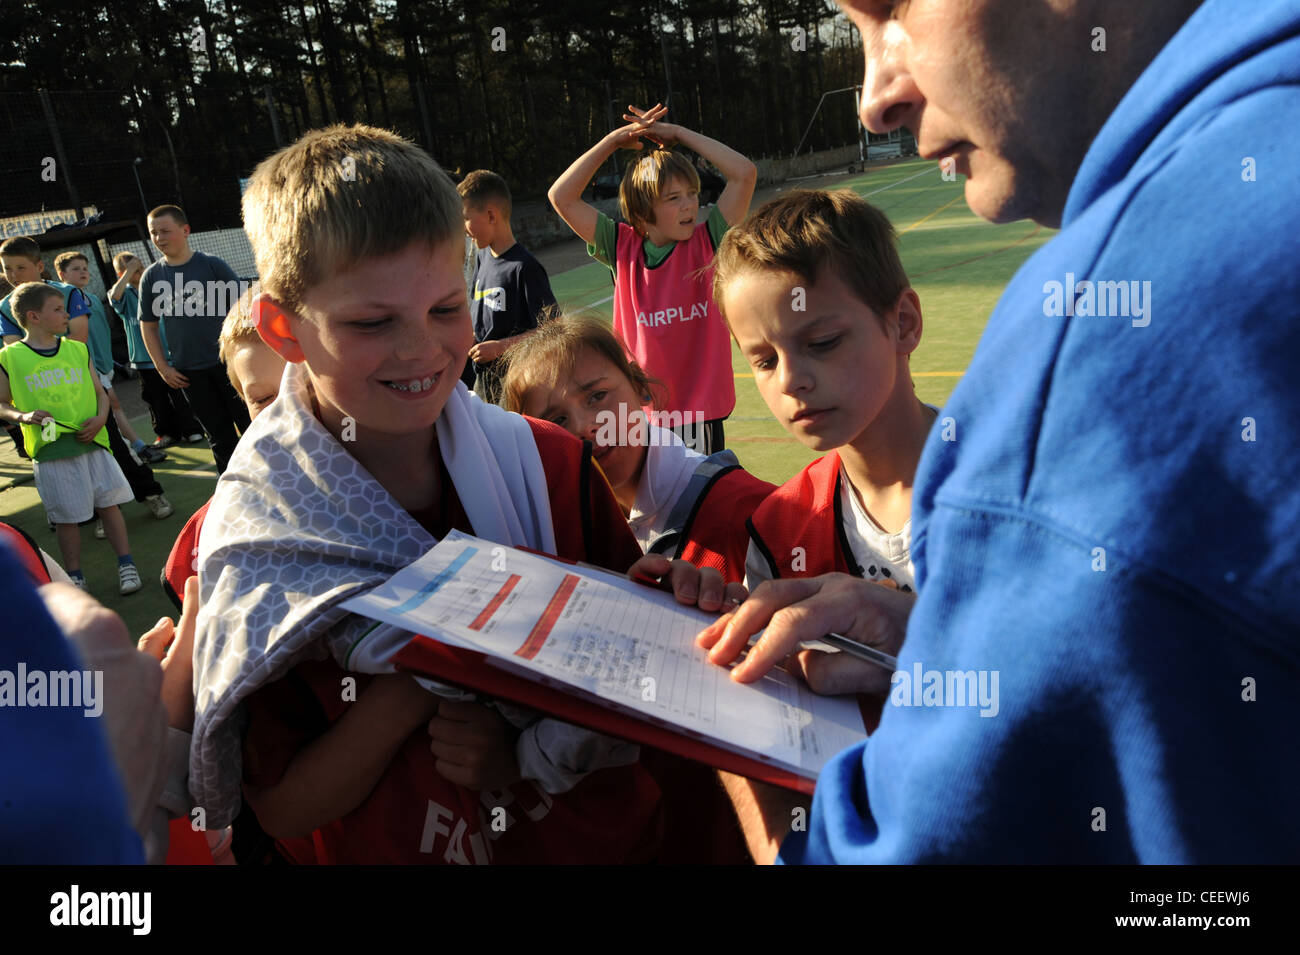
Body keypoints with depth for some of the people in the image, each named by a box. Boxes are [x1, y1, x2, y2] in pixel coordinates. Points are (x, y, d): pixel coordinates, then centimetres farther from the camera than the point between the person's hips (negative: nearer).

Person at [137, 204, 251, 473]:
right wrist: (162, 367, 3)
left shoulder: (211, 265, -3)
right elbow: (148, 326, 10)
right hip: (188, 371, 2)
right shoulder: (151, 277, 4)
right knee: (220, 436, 9)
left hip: (228, 361, -2)